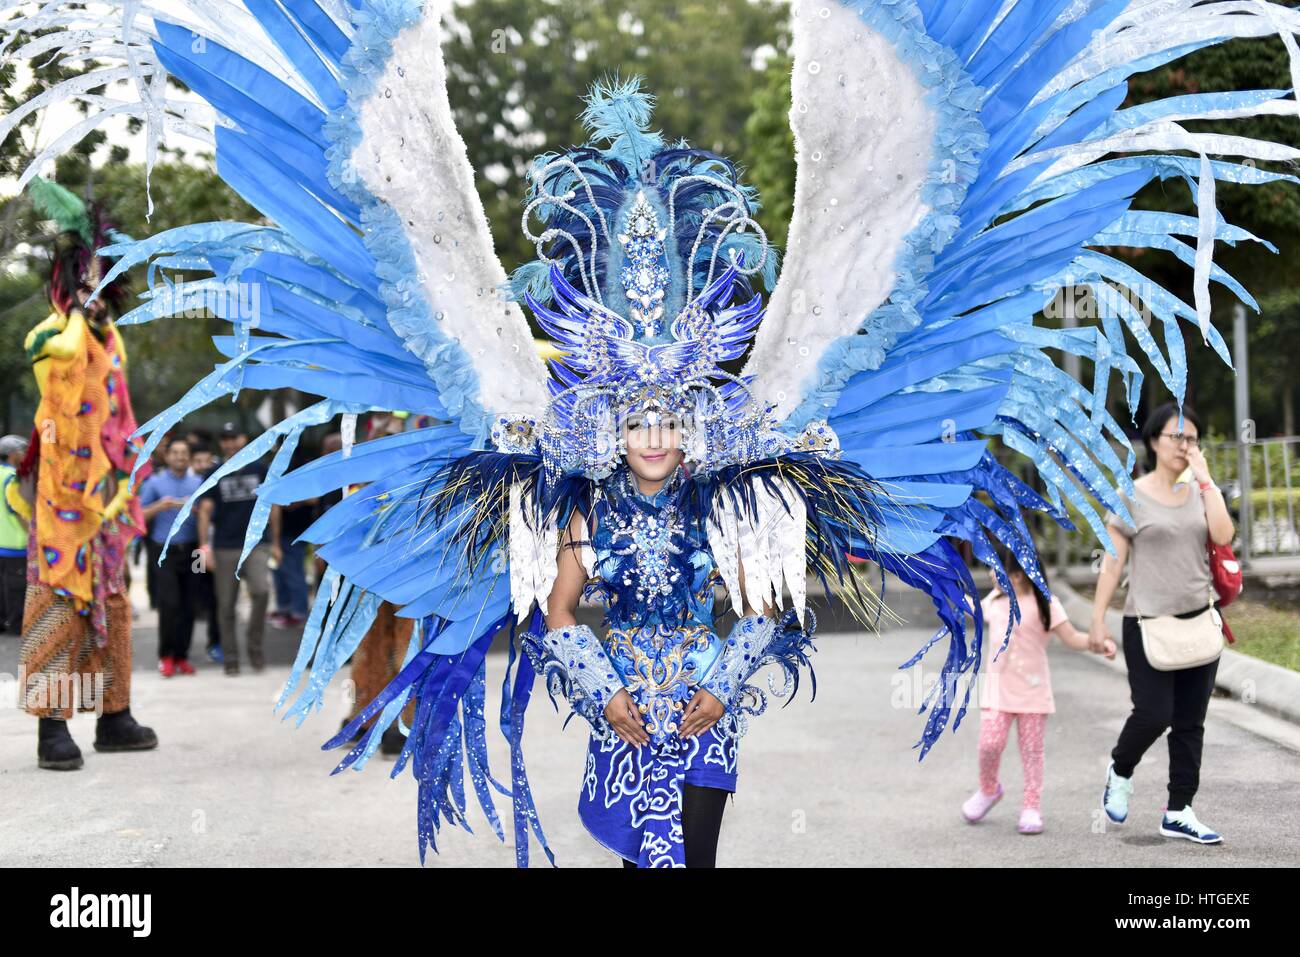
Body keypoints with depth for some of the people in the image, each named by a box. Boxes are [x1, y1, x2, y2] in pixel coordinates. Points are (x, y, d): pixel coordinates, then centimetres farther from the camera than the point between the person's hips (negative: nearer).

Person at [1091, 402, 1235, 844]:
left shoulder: (1202, 491, 8)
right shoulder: (1132, 497, -2)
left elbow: (1223, 535, -10)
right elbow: (1113, 559, -3)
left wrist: (1204, 476, -9)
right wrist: (1098, 618, -7)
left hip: (1199, 621, 4)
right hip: (1149, 625, -4)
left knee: (1190, 724, 6)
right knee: (1153, 715, -10)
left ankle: (1178, 812, 15)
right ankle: (1120, 768, 21)